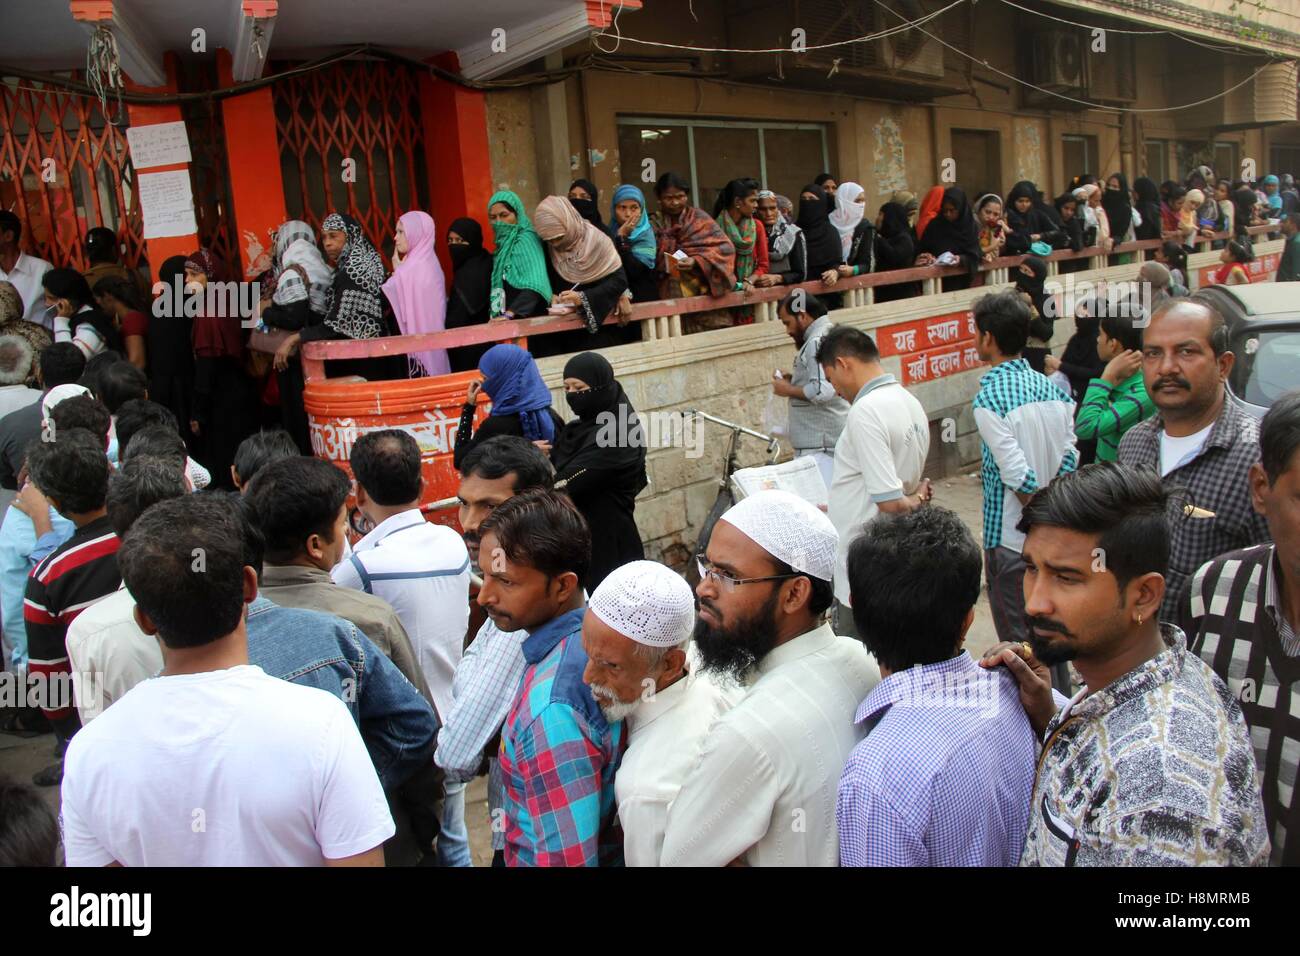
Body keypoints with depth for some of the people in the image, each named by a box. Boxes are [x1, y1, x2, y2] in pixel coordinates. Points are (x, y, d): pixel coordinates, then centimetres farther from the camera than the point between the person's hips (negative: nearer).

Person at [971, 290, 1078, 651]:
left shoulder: (989, 398, -18)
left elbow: (1019, 477, -21)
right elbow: (1070, 460, 3)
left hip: (1012, 540, -7)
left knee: (1017, 642, 5)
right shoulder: (1051, 387, 3)